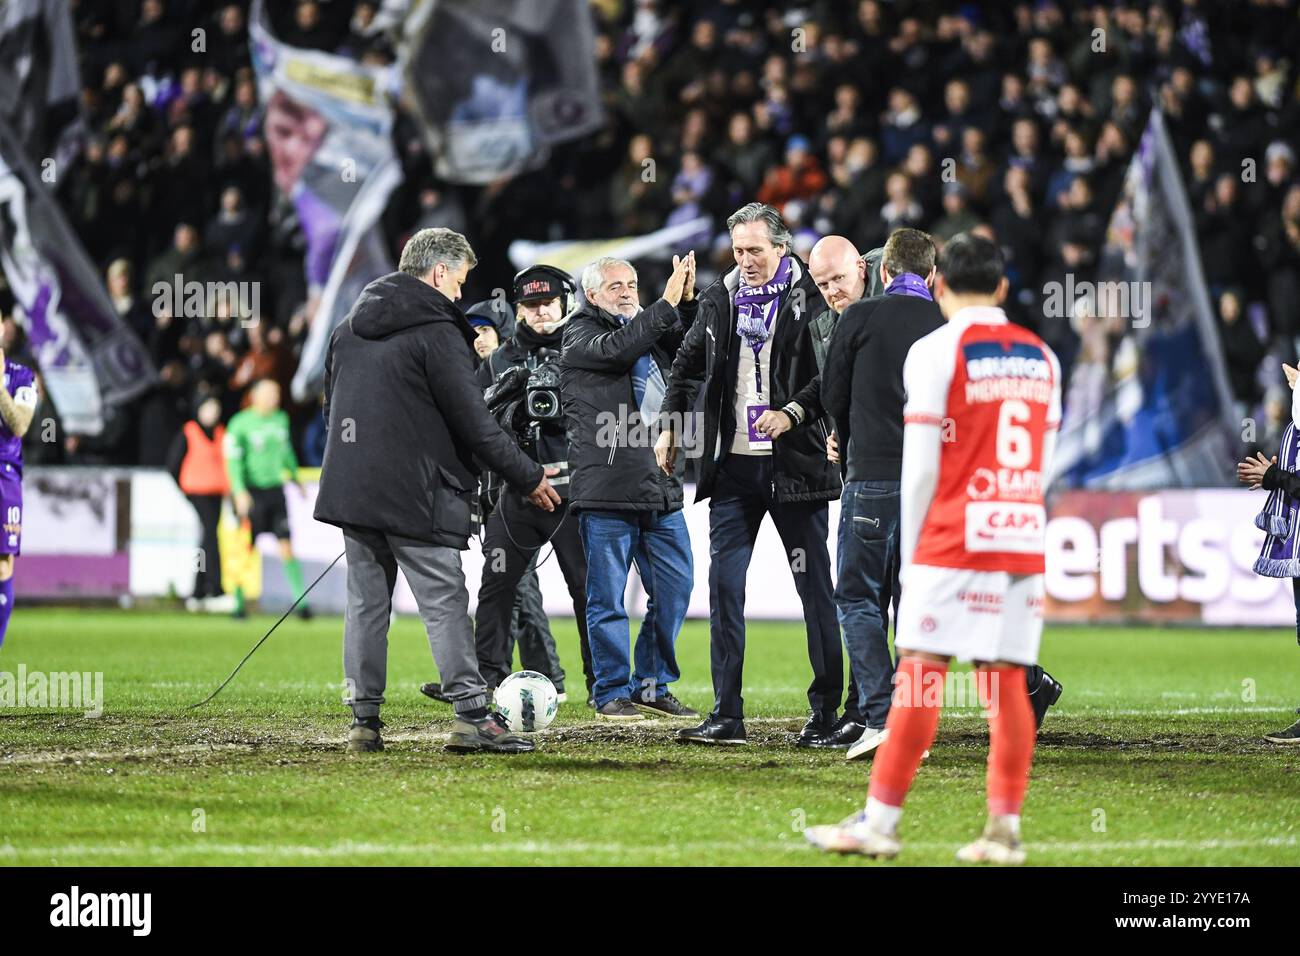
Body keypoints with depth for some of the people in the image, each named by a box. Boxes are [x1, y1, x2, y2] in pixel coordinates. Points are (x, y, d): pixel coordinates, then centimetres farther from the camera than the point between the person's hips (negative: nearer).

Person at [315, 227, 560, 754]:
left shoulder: (348, 329, 14)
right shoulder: (436, 331, -10)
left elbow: (331, 406, 22)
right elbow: (474, 422, -11)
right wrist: (529, 477, -2)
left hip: (351, 488, 7)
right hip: (416, 495, -7)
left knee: (366, 603, 9)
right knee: (446, 603, -5)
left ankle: (364, 718, 7)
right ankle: (471, 714, -10)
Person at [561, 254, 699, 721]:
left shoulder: (649, 329, 19)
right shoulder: (581, 335, 0)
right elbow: (616, 349, -18)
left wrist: (688, 301, -5)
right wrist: (668, 302, -18)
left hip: (660, 489, 6)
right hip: (606, 489, -6)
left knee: (675, 586, 8)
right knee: (608, 596, -1)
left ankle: (652, 686, 18)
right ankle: (613, 692, 7)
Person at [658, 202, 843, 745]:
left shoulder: (810, 299, -6)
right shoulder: (720, 299, 10)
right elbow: (688, 365, 23)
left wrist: (794, 414, -18)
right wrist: (671, 423, 14)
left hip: (795, 462, -5)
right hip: (733, 462, 5)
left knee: (815, 587, 1)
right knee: (724, 587, 0)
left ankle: (828, 710, 9)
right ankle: (726, 716, 2)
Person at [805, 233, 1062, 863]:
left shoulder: (935, 352, -4)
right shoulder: (1041, 357, 12)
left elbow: (920, 467, -6)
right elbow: (1043, 464, 15)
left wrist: (909, 554, 1)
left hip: (954, 539, -5)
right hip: (1024, 542, 5)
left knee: (920, 670, -5)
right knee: (1007, 683, 4)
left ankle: (879, 821, -5)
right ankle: (1004, 830, 1)